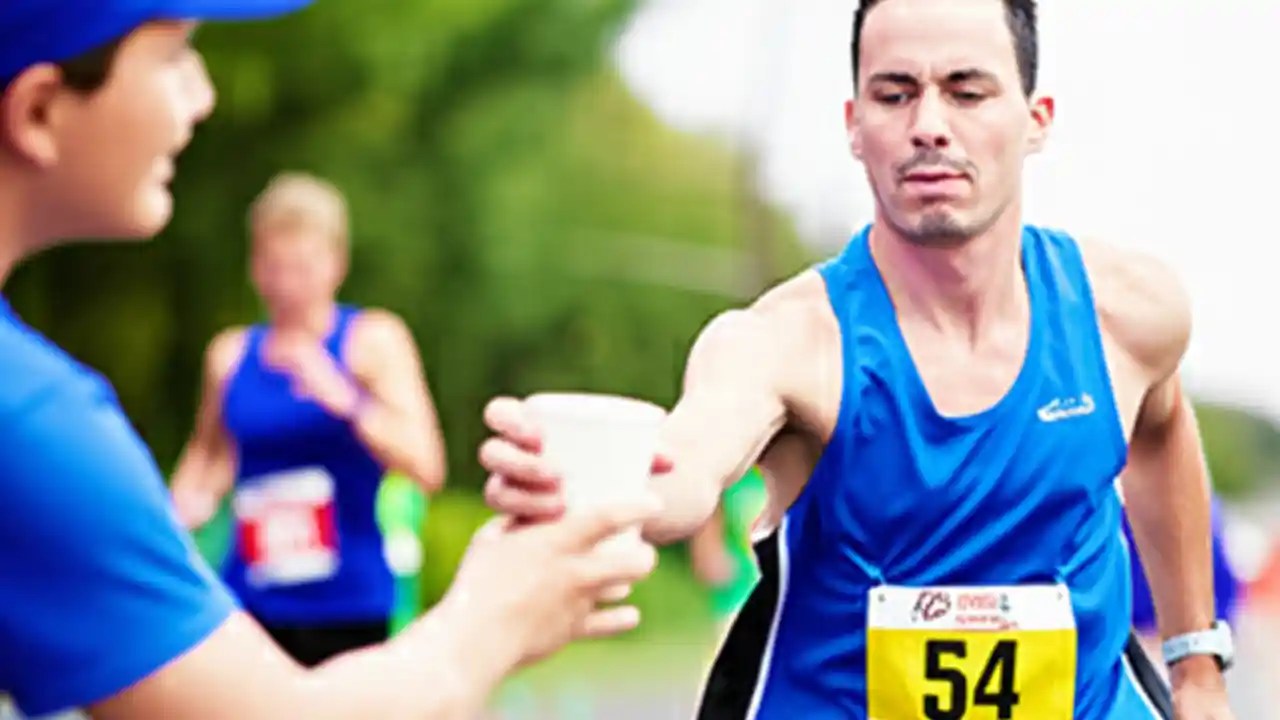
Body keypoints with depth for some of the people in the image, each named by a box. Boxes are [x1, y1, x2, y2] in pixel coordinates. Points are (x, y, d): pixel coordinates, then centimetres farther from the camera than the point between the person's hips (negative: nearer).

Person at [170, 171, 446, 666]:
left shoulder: (375, 341, -1)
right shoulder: (231, 355, 8)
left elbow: (426, 467, -12)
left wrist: (346, 402, -23)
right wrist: (189, 501, 6)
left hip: (348, 608, -2)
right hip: (252, 606, 2)